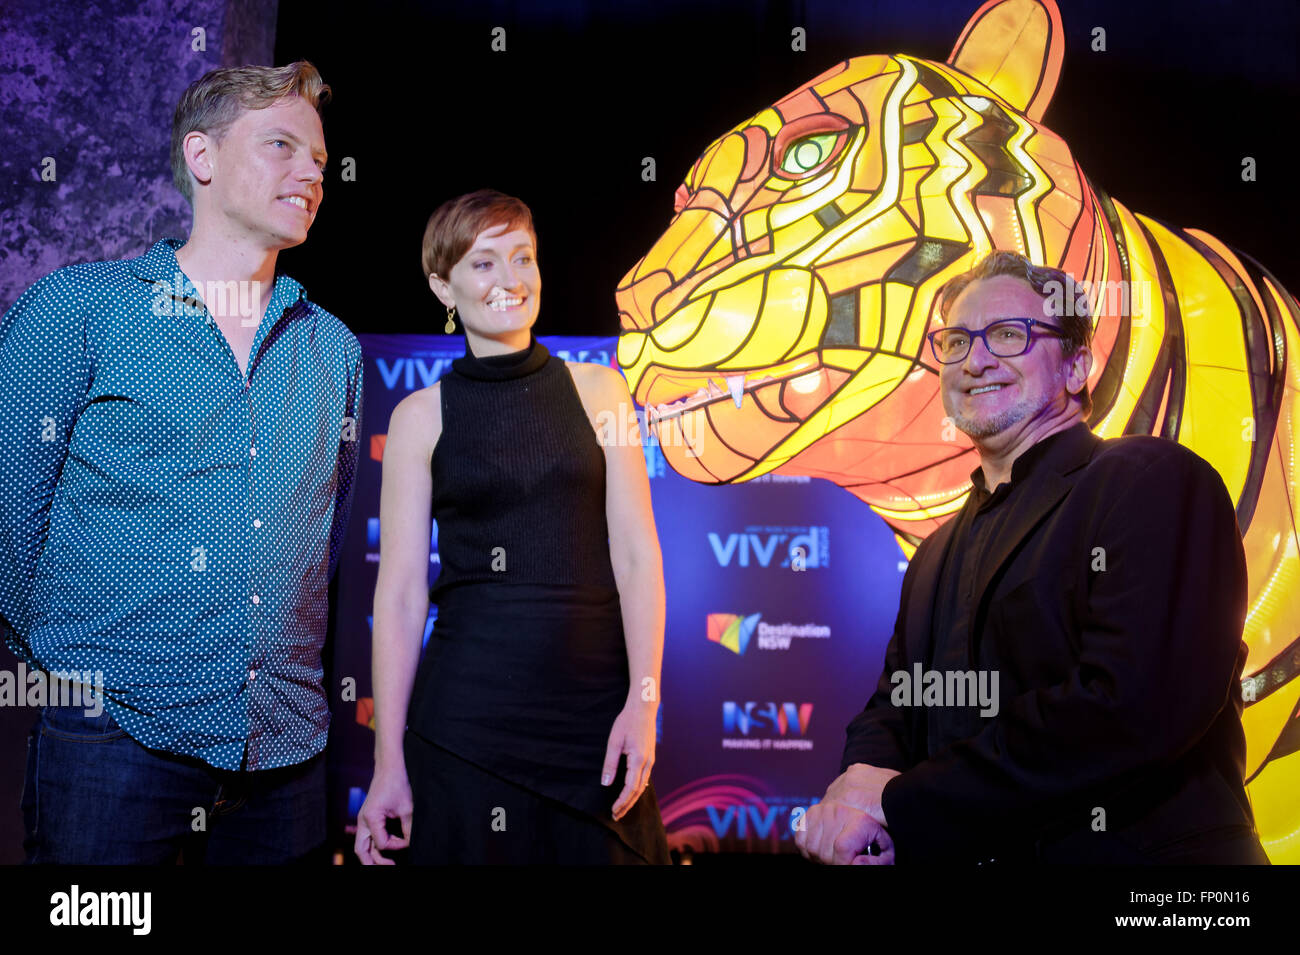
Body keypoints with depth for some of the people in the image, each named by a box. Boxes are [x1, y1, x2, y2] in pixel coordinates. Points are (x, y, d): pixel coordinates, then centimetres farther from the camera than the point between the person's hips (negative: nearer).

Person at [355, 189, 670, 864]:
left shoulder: (596, 390, 5)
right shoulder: (421, 416, 2)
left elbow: (636, 555, 1)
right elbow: (400, 591, 0)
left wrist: (644, 701, -8)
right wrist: (388, 760, -3)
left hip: (596, 704, 2)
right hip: (466, 713, -1)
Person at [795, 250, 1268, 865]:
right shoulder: (938, 554, 17)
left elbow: (1133, 708, -18)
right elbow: (892, 708, 14)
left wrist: (901, 803, -14)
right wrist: (865, 775, -10)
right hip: (950, 856, 6)